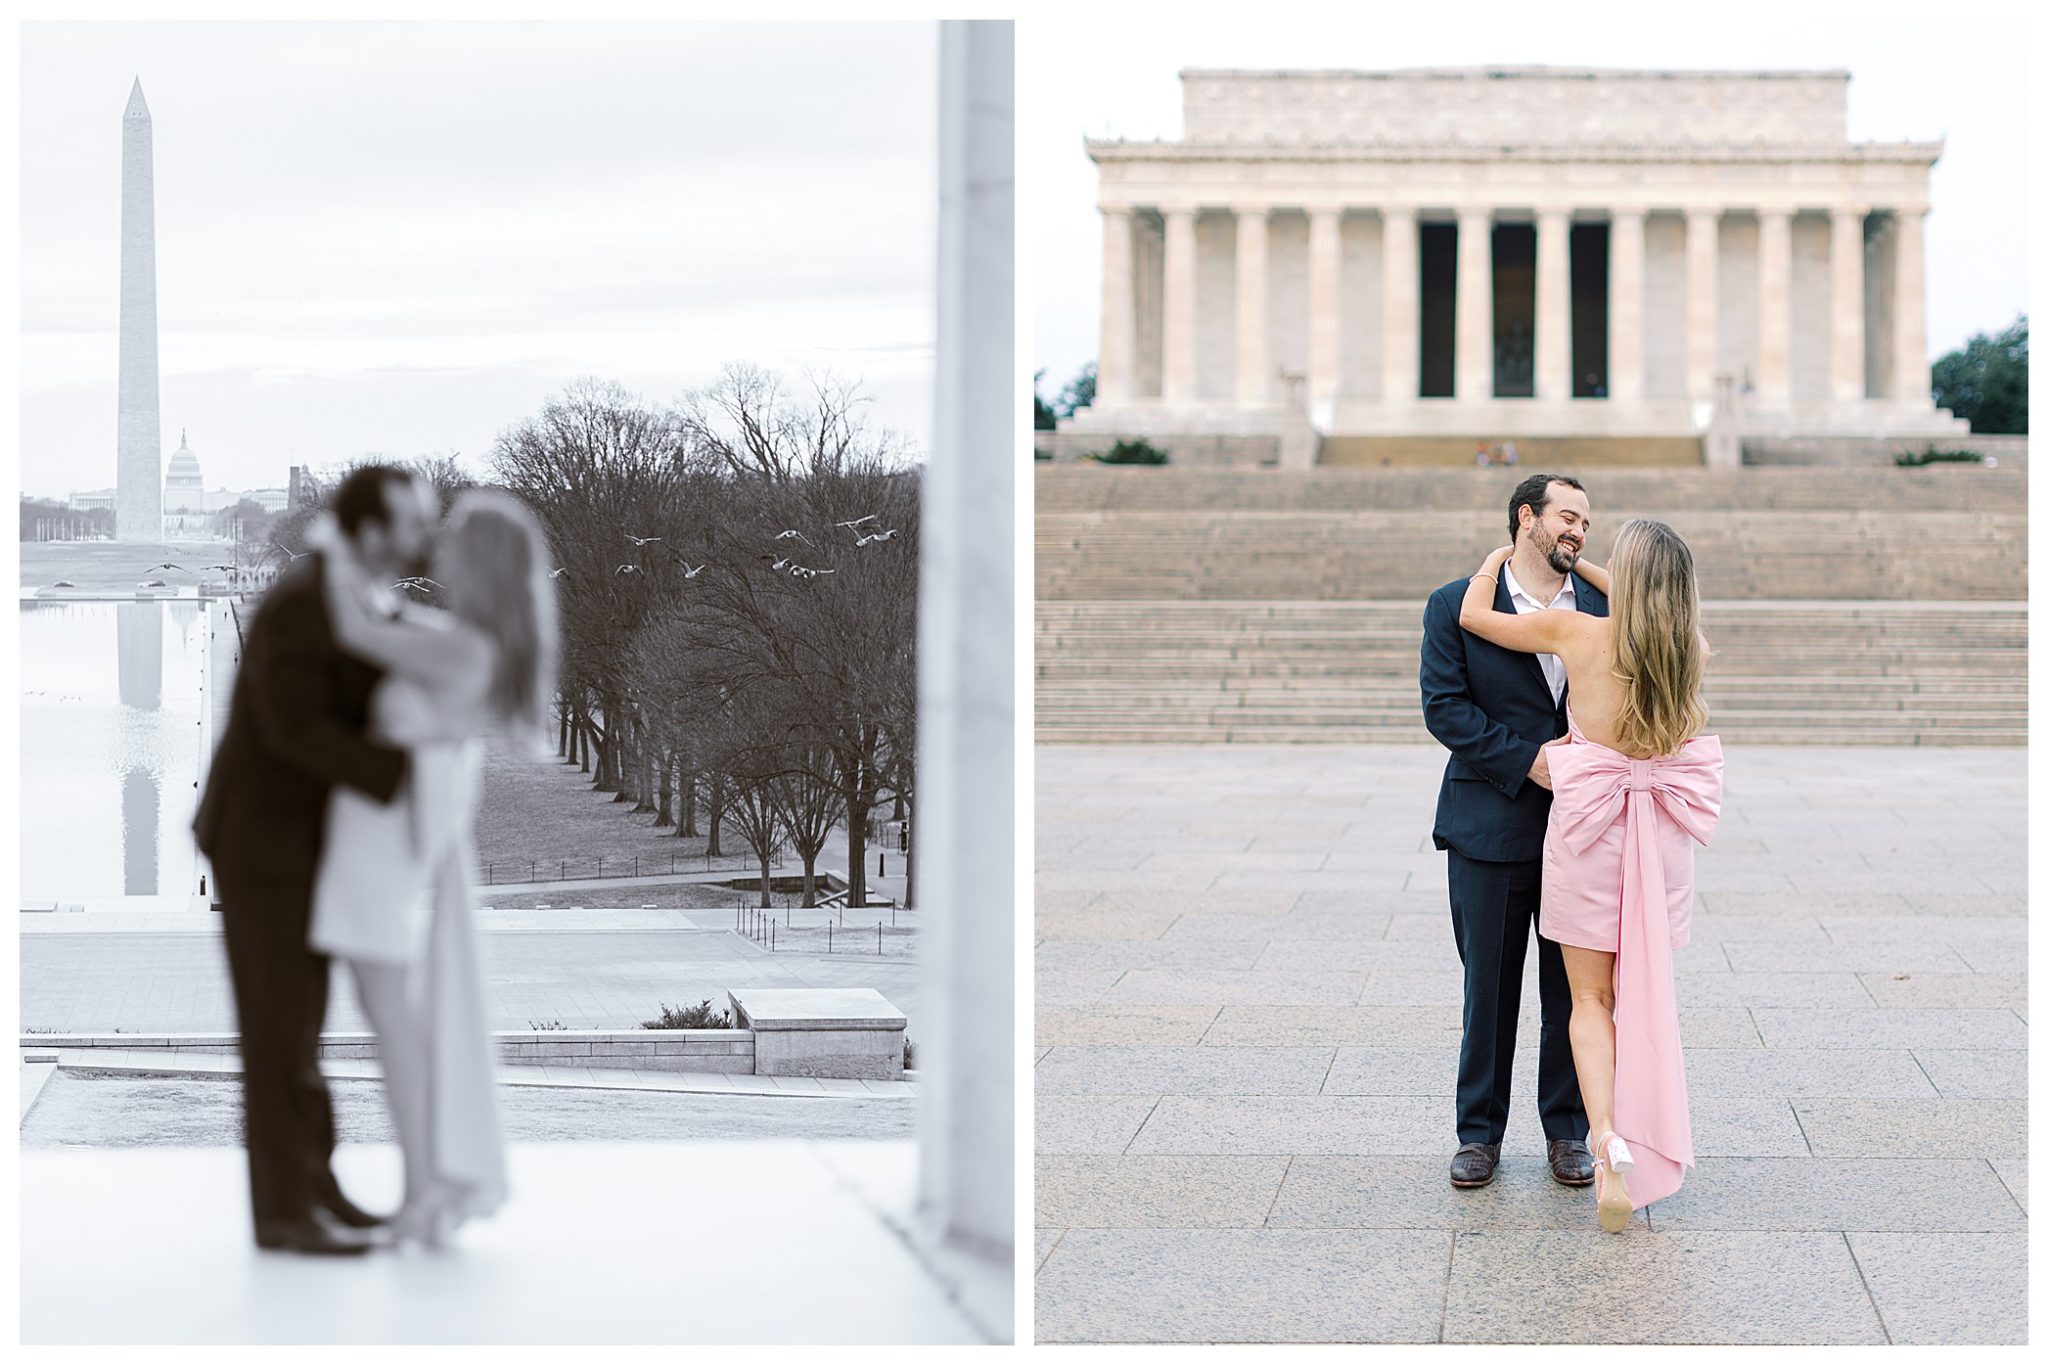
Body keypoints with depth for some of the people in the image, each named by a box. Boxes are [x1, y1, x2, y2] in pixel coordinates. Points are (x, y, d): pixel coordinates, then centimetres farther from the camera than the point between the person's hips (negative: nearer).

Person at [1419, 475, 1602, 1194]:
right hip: (1491, 825, -2)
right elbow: (1444, 707, -8)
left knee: (1574, 985, 6)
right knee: (1488, 984, 5)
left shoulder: (1601, 607, 8)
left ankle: (1568, 1129, 17)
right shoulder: (1455, 605, -1)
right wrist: (1527, 762, -16)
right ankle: (1479, 1131, 16)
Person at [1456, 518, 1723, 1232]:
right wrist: (1577, 567, 26)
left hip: (1589, 827, -3)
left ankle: (1609, 1142, -16)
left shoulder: (1576, 632, -12)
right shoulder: (1691, 649, -3)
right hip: (1664, 834, 3)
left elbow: (1473, 614, 2)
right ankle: (1650, 1136, 23)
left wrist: (1497, 559, 20)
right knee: (1646, 992, 17)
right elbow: (1655, 608, 22)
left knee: (1591, 998, 4)